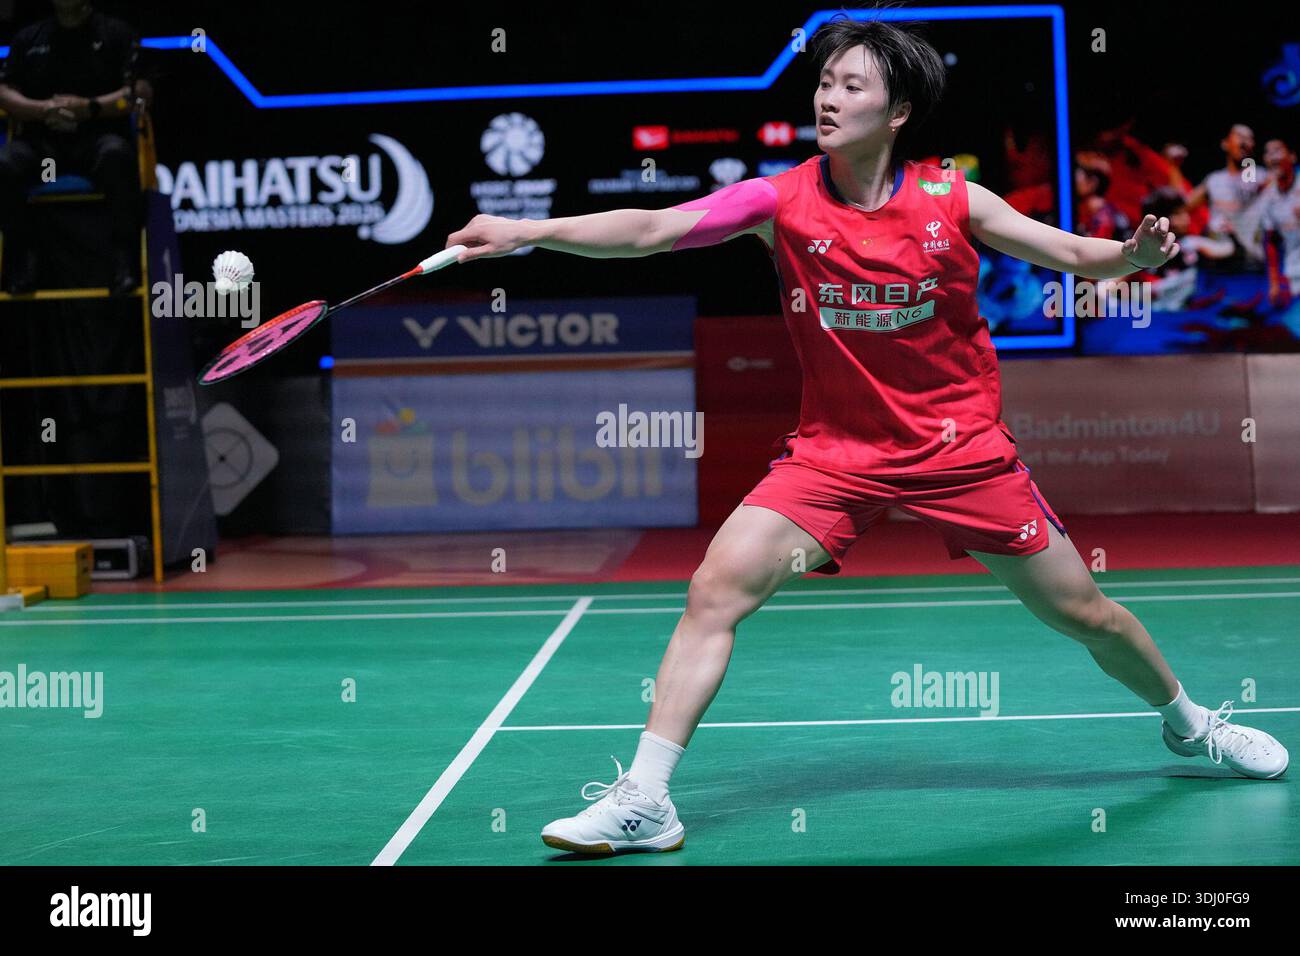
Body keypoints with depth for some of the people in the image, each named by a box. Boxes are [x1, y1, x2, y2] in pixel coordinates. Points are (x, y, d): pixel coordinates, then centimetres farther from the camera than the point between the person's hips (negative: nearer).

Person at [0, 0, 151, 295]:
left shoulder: (117, 34, 12)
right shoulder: (29, 38, 20)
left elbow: (142, 90, 1)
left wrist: (90, 108, -13)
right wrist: (43, 109, -9)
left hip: (98, 136, -2)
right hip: (40, 141, 2)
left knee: (116, 155, -39)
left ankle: (125, 256, -29)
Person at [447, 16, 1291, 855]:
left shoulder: (952, 201, -9)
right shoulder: (781, 201, -11)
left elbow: (1075, 256, 0)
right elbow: (651, 230, -20)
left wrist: (1136, 252, -22)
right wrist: (526, 231, -32)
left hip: (961, 446, 0)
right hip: (837, 450, 0)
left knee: (1086, 615, 8)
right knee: (715, 590, -18)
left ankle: (1189, 724, 39)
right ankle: (643, 801, -11)